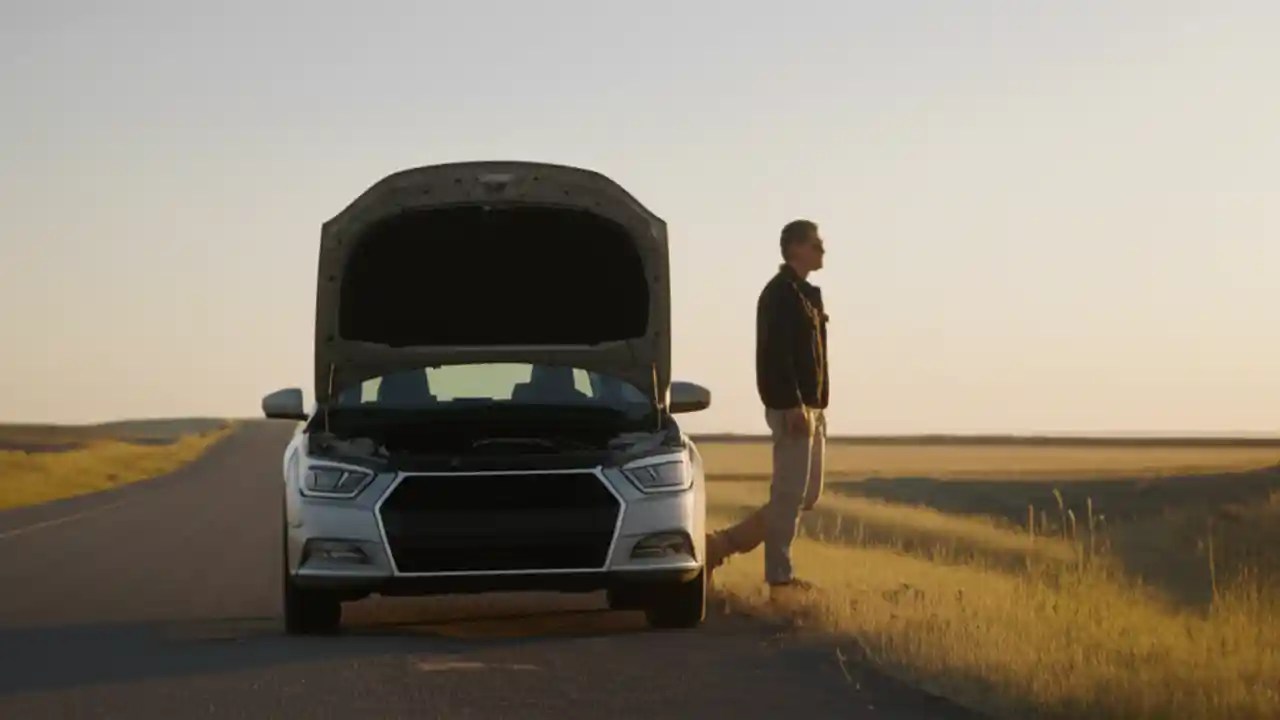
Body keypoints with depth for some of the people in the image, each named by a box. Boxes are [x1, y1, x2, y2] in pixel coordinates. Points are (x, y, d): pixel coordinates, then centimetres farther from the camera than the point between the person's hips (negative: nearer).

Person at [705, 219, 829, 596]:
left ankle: (726, 542, 14)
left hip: (810, 407, 10)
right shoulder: (780, 293, -10)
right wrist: (793, 405, -24)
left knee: (807, 494, 11)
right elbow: (775, 354, -19)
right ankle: (779, 577, -3)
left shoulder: (806, 294, 20)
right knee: (790, 494, -7)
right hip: (791, 408, -10)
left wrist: (816, 406, 18)